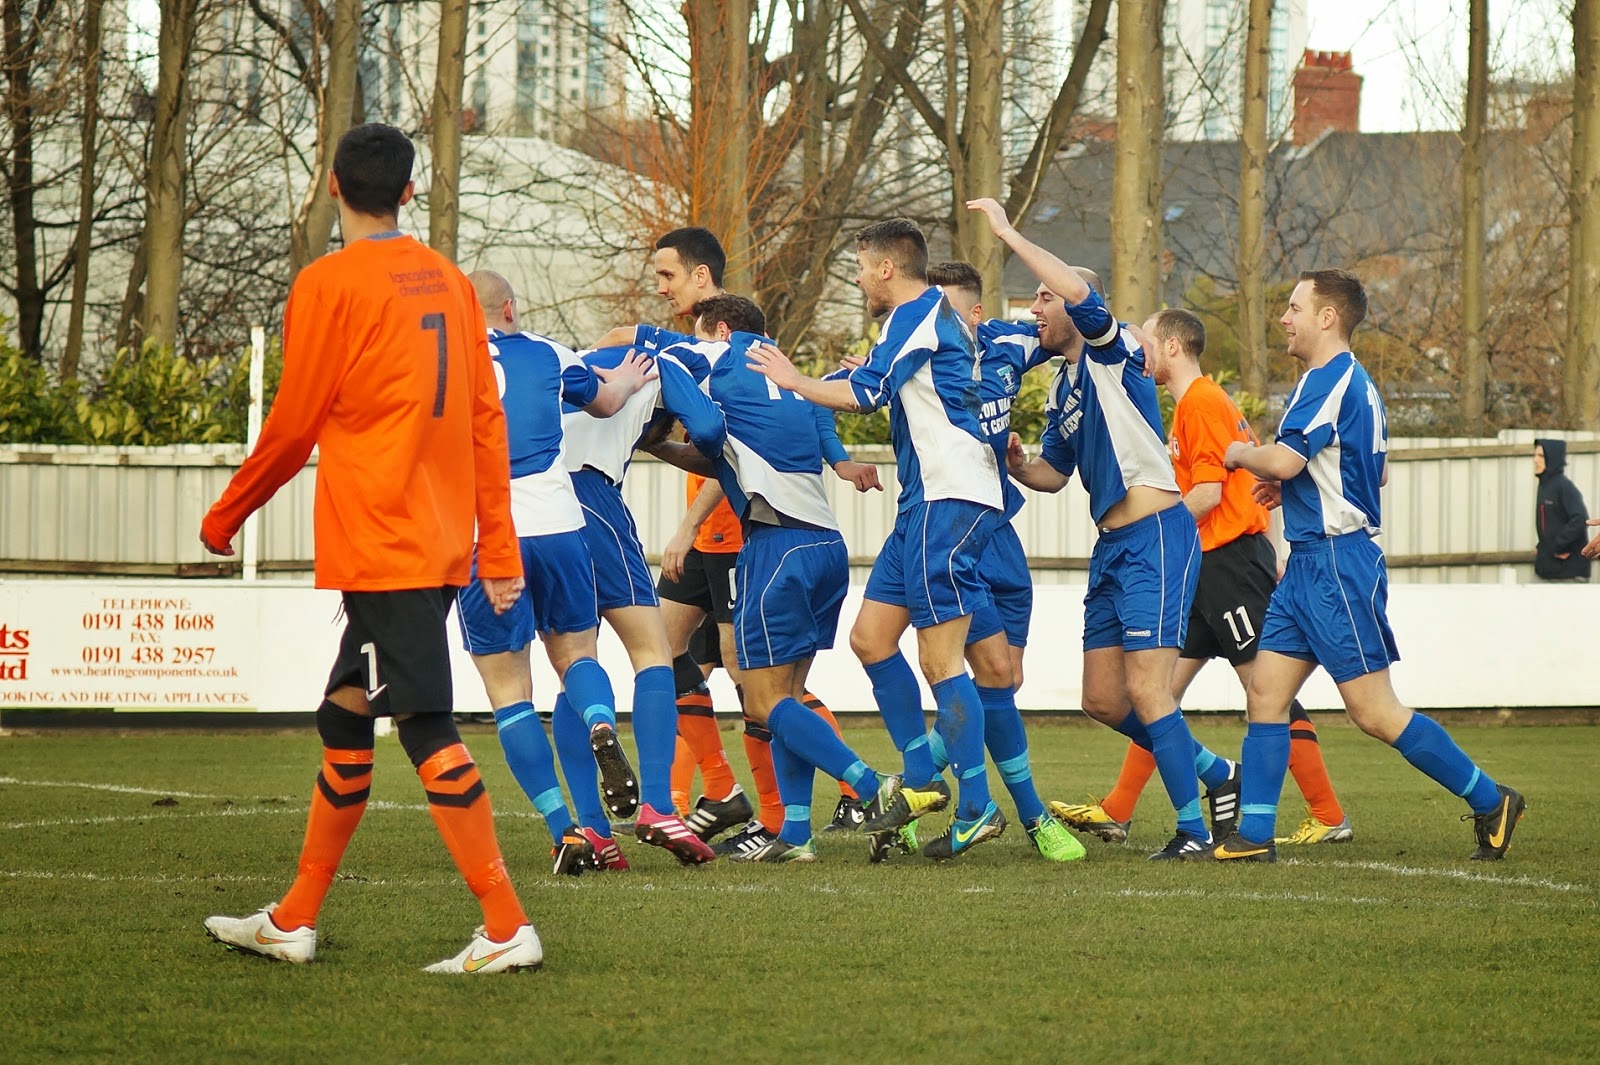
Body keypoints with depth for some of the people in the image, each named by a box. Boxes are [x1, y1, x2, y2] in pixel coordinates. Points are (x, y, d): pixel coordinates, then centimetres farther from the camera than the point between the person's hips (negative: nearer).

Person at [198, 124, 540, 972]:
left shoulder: (329, 285, -8)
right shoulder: (447, 281, 11)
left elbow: (292, 427, -4)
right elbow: (485, 419, 11)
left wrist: (222, 520, 10)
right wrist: (500, 549, 13)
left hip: (380, 545, -8)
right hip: (442, 545, 8)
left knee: (427, 729, -10)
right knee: (343, 722, 16)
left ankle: (507, 930, -15)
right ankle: (293, 923, 23)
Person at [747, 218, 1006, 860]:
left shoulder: (918, 314, -8)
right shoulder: (935, 317, 21)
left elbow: (864, 394, -13)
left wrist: (794, 381, -1)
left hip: (951, 497, -10)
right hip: (930, 500, 10)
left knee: (940, 657, -10)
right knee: (871, 638, 9)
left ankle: (976, 808, -9)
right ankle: (921, 780, 12)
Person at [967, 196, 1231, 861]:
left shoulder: (1110, 353, -5)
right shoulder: (1063, 388, 20)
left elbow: (1078, 291, -25)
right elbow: (1054, 474, 26)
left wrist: (1007, 233, -19)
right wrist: (1017, 466, 4)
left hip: (1156, 537, -10)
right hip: (1112, 547, 10)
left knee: (1145, 690, -14)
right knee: (1103, 699, 8)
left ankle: (1194, 829, -9)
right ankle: (1216, 774, 23)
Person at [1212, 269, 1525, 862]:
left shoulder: (1329, 381, -16)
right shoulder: (1357, 383, 17)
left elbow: (1283, 460, -25)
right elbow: (1378, 469, 27)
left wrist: (1242, 454, -4)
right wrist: (1292, 483, 22)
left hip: (1338, 563, -11)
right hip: (1310, 564, 11)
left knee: (1374, 712, -7)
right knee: (1266, 693, 5)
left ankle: (1490, 802, 1)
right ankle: (1254, 836, 4)